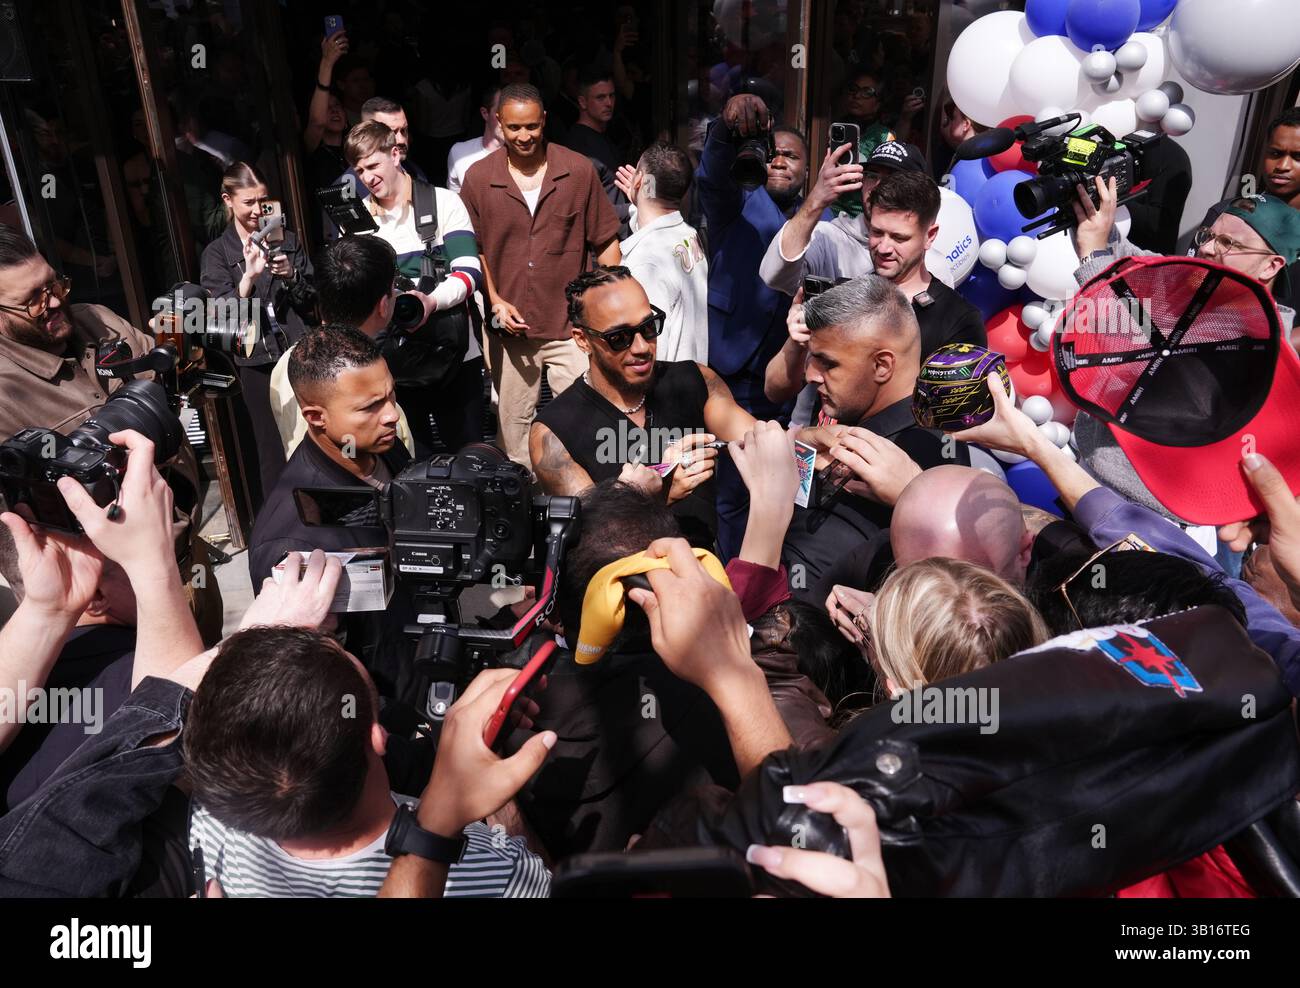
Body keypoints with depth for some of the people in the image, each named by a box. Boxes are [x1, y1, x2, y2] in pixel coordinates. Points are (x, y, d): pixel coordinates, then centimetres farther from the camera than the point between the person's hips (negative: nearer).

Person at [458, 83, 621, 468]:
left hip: (572, 324, -1)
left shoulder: (579, 170, -1)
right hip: (510, 325, 2)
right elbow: (474, 249, 10)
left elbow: (606, 242, 3)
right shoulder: (478, 178, 2)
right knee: (512, 421, 11)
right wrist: (496, 302, -2)